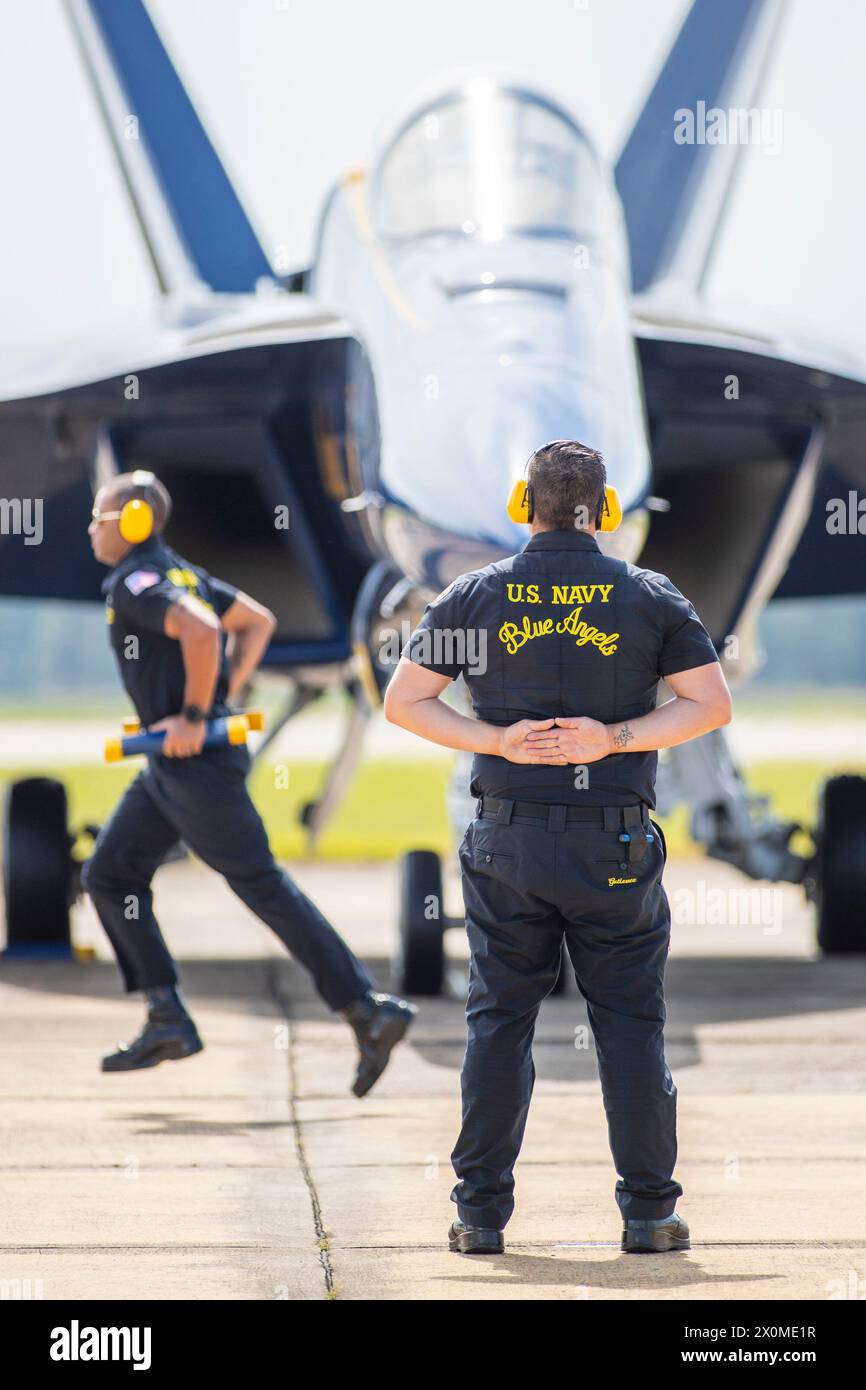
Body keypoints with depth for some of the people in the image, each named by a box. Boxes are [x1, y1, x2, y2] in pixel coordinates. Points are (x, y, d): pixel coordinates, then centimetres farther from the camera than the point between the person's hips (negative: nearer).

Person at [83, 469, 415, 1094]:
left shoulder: (135, 583, -14)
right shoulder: (180, 574, 16)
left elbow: (201, 630, -31)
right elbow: (258, 621, 22)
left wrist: (194, 714, -22)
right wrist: (224, 696, 16)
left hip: (197, 762, -10)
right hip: (172, 767, 10)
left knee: (262, 885, -7)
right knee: (108, 874, 10)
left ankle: (369, 1009, -5)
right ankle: (167, 1020, 7)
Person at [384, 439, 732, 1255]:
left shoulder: (473, 596, 3)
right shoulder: (651, 598, 1)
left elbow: (401, 701, 4)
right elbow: (711, 704, 0)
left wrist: (494, 740, -4)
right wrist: (615, 739, -6)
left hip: (506, 843, 1)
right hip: (616, 846, -1)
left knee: (497, 1020, 7)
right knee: (631, 1024, 5)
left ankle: (480, 1211, 7)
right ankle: (649, 1211, 5)